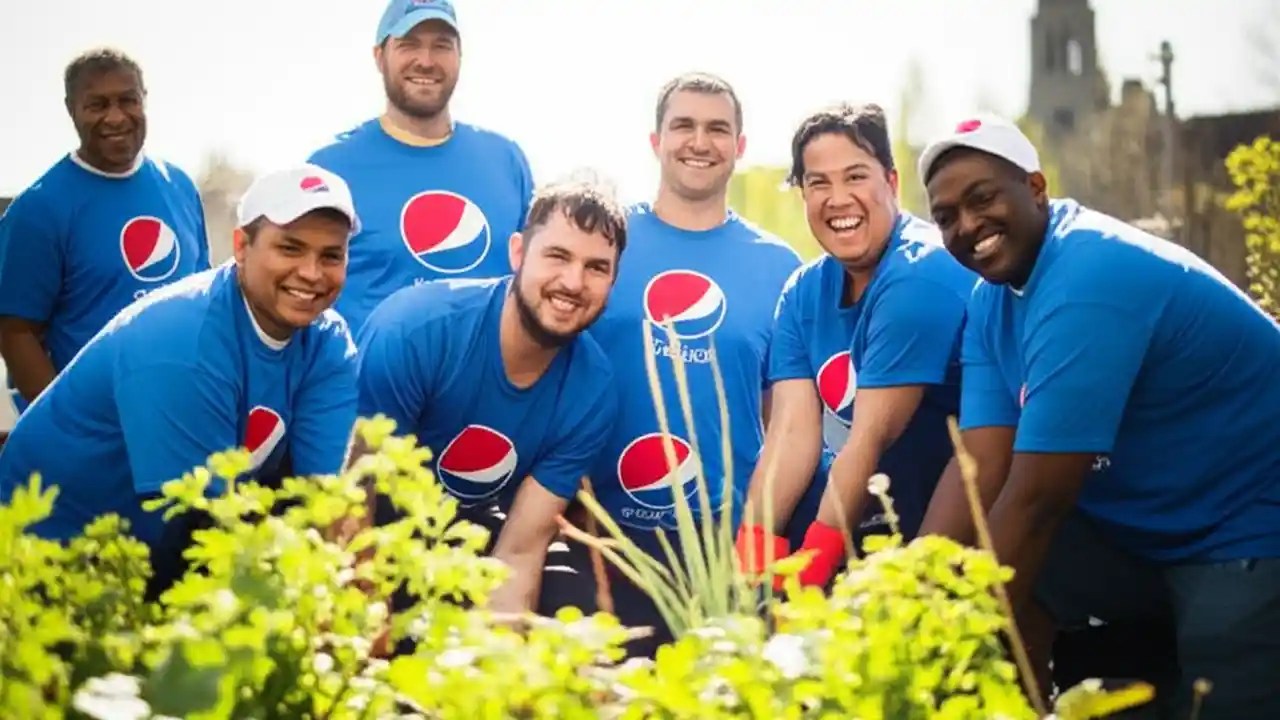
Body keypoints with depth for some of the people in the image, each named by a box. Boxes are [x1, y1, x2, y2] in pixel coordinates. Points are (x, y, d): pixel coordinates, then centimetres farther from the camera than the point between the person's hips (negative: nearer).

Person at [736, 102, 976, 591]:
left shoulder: (921, 276, -20)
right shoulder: (803, 292, 5)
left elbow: (872, 440, -23)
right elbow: (793, 431, -4)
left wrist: (804, 577, -24)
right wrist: (753, 555, -18)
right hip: (847, 495, 7)